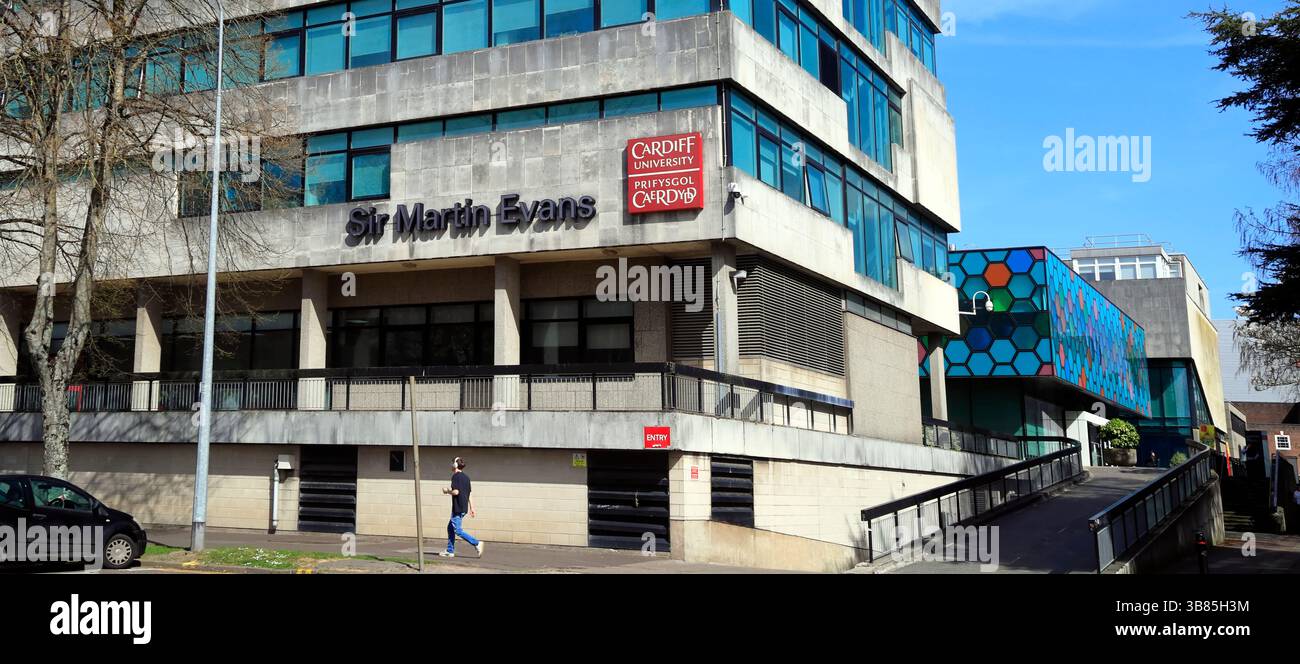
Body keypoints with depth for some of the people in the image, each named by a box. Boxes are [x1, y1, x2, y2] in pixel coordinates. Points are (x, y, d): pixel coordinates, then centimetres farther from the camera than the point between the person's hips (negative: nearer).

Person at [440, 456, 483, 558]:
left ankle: (477, 543, -16)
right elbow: (469, 494, 16)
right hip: (464, 507, 9)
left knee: (457, 530, -7)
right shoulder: (466, 477, 14)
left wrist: (447, 491, -3)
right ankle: (450, 551, 19)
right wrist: (471, 508, 18)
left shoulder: (456, 476, -12)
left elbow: (456, 492, -22)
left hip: (458, 508, -9)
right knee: (450, 527, 17)